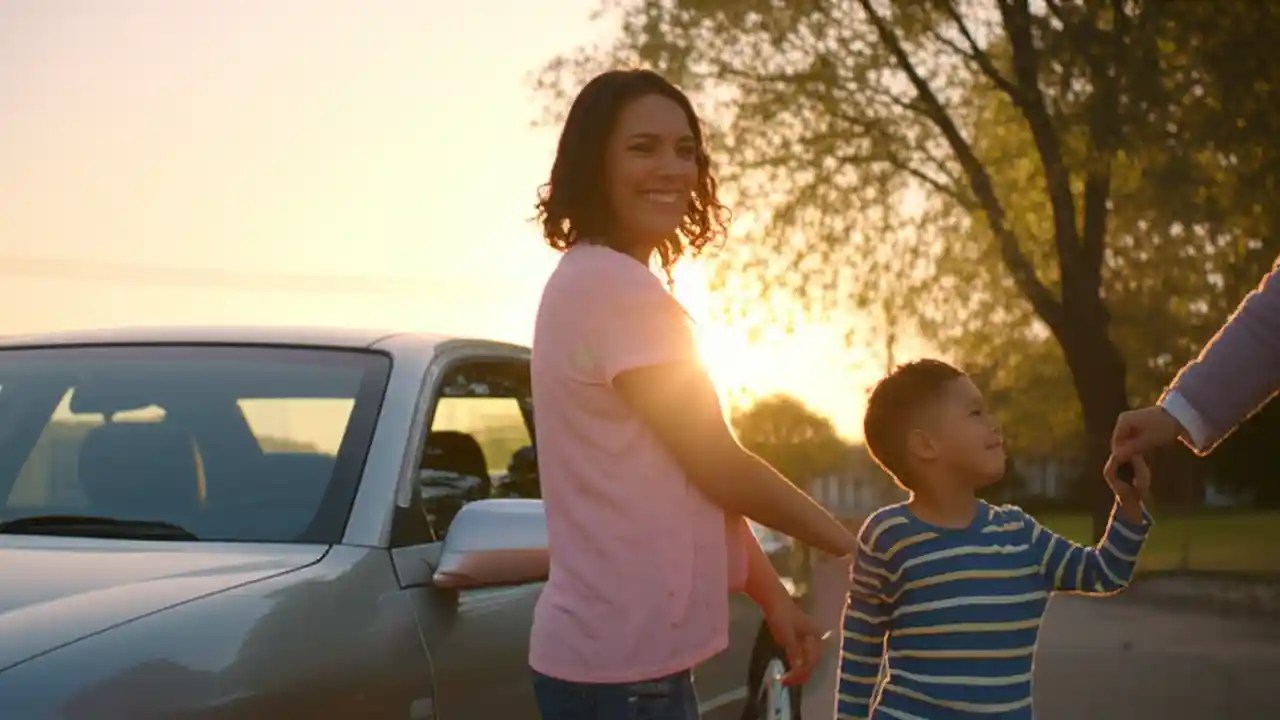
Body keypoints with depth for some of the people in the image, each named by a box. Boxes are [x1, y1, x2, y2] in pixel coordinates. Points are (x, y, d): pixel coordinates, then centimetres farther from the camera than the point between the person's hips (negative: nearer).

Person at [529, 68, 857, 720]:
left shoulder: (596, 284, 16)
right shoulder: (618, 286, -16)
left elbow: (690, 472, 17)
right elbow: (719, 467, -13)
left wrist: (771, 595, 16)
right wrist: (850, 544, 1)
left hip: (623, 645, 10)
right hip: (623, 655, -10)